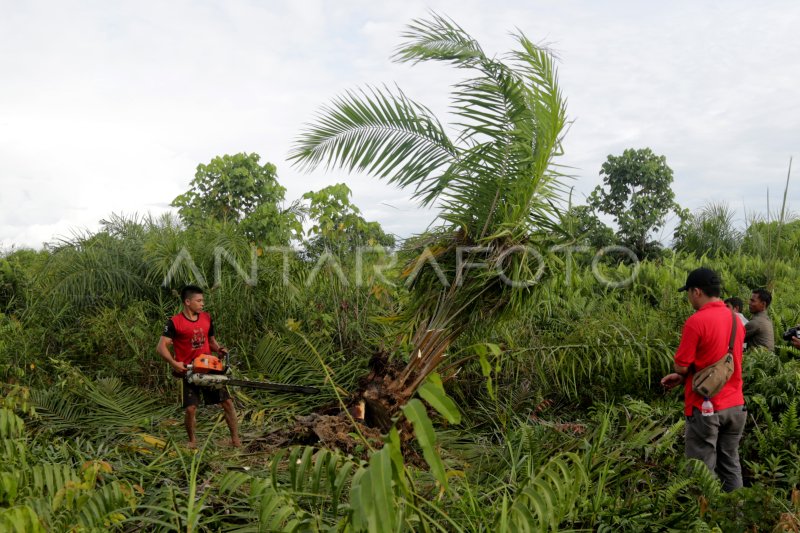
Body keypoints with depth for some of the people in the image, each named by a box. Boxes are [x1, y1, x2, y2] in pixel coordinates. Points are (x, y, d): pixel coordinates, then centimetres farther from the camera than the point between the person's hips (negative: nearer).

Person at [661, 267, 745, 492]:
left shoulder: (696, 321, -18)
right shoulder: (736, 320, 6)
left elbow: (681, 366, -14)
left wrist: (682, 374, 9)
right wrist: (683, 377, 8)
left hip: (705, 407, -7)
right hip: (735, 405, 7)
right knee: (730, 465, 16)